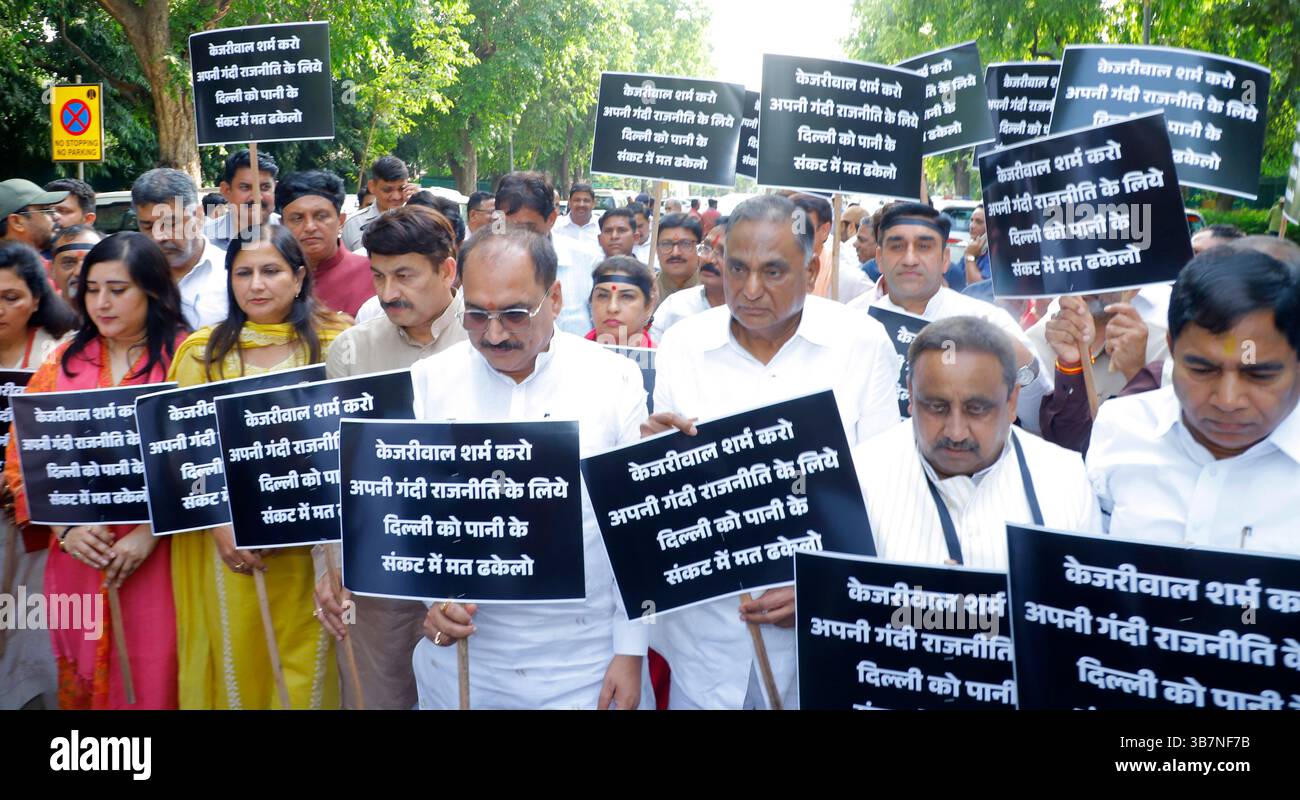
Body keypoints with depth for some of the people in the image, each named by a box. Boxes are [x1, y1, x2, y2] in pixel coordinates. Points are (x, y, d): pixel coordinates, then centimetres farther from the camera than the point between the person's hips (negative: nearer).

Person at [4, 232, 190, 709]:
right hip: (77, 555, 4)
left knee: (155, 674, 4)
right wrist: (64, 526, -7)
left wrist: (149, 533, -18)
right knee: (84, 678, 14)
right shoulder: (64, 361, 9)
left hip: (157, 554, -4)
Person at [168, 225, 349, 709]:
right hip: (228, 538, 1)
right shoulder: (202, 351, 4)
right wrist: (219, 523, -12)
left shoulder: (334, 344, -1)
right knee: (238, 657, 11)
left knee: (306, 660, 7)